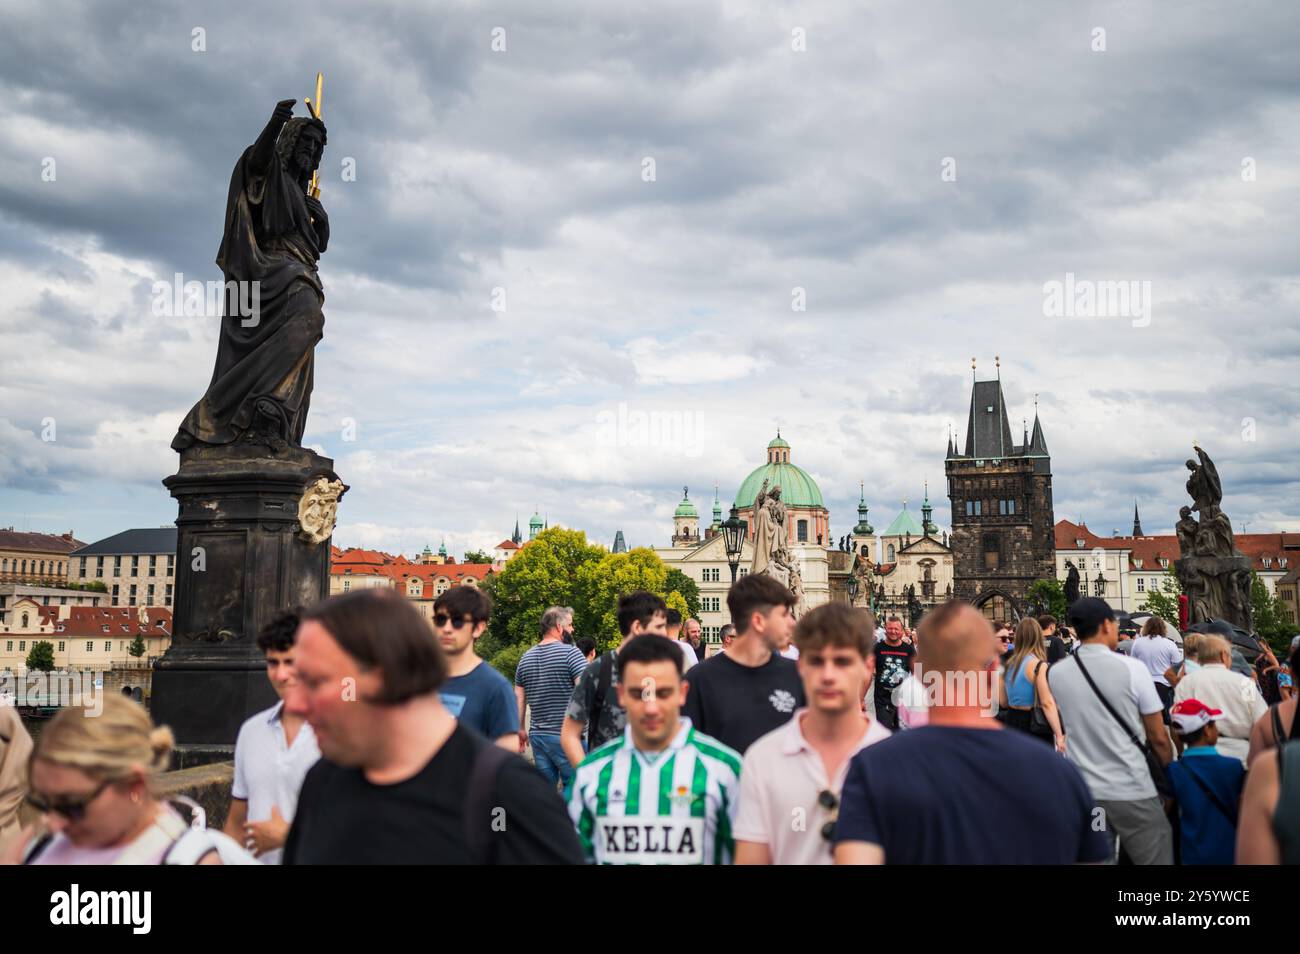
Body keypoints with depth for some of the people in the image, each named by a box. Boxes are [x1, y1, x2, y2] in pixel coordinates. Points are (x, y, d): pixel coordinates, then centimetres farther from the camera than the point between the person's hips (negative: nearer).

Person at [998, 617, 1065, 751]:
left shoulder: (1009, 664, 7)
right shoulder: (1038, 665, -13)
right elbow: (1047, 703, -21)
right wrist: (1059, 735, -22)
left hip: (1011, 722, 7)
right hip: (1035, 726, -7)